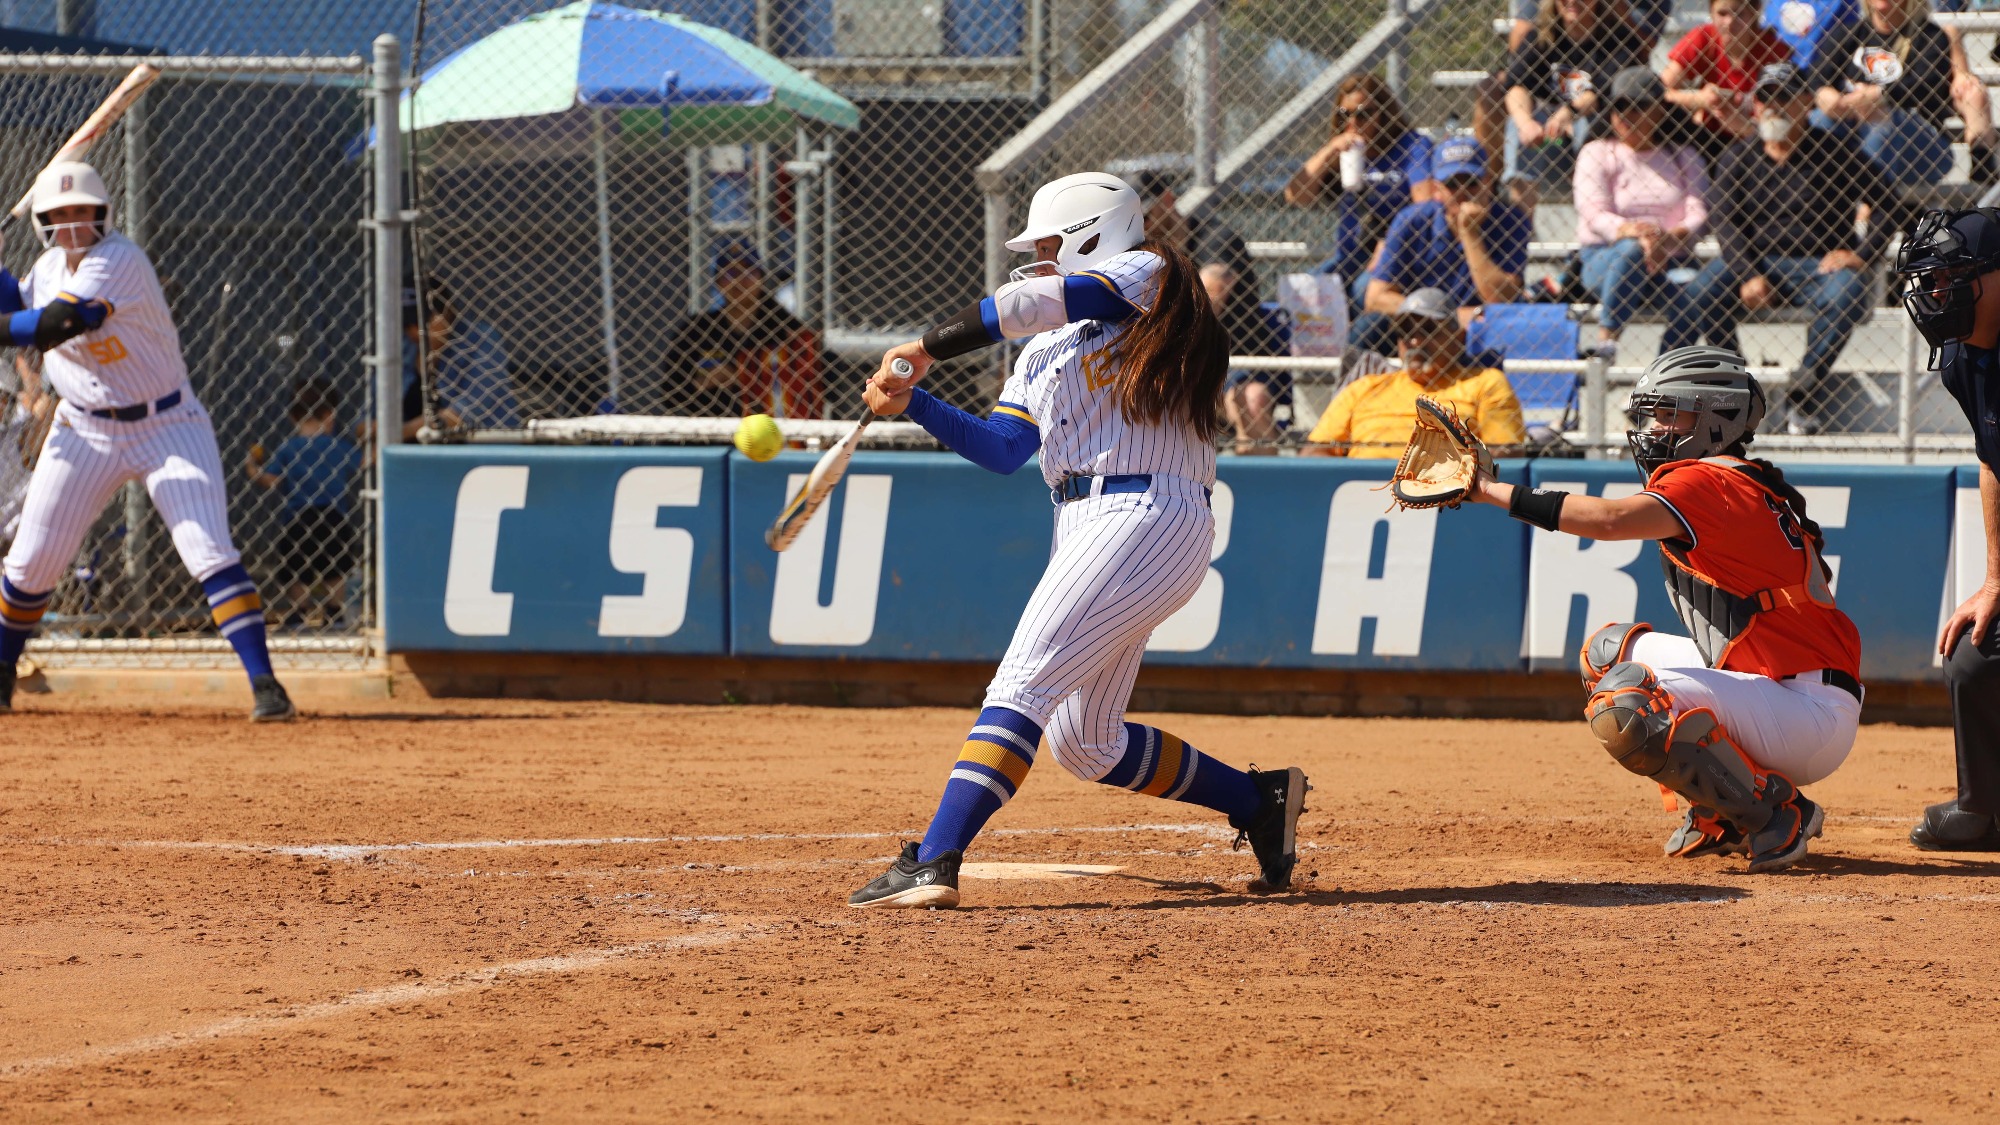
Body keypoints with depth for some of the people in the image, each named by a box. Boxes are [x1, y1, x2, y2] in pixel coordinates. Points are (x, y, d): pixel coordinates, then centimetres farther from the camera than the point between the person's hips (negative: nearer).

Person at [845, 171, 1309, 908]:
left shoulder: (1148, 276, 0)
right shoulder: (1045, 350, 25)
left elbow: (1033, 303, -14)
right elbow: (1002, 449, 15)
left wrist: (926, 348, -9)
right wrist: (911, 402, 4)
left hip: (1145, 515, -10)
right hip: (1088, 527, 10)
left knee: (1023, 685, -20)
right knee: (1086, 744, 12)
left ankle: (933, 863, -29)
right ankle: (1259, 802, 23)